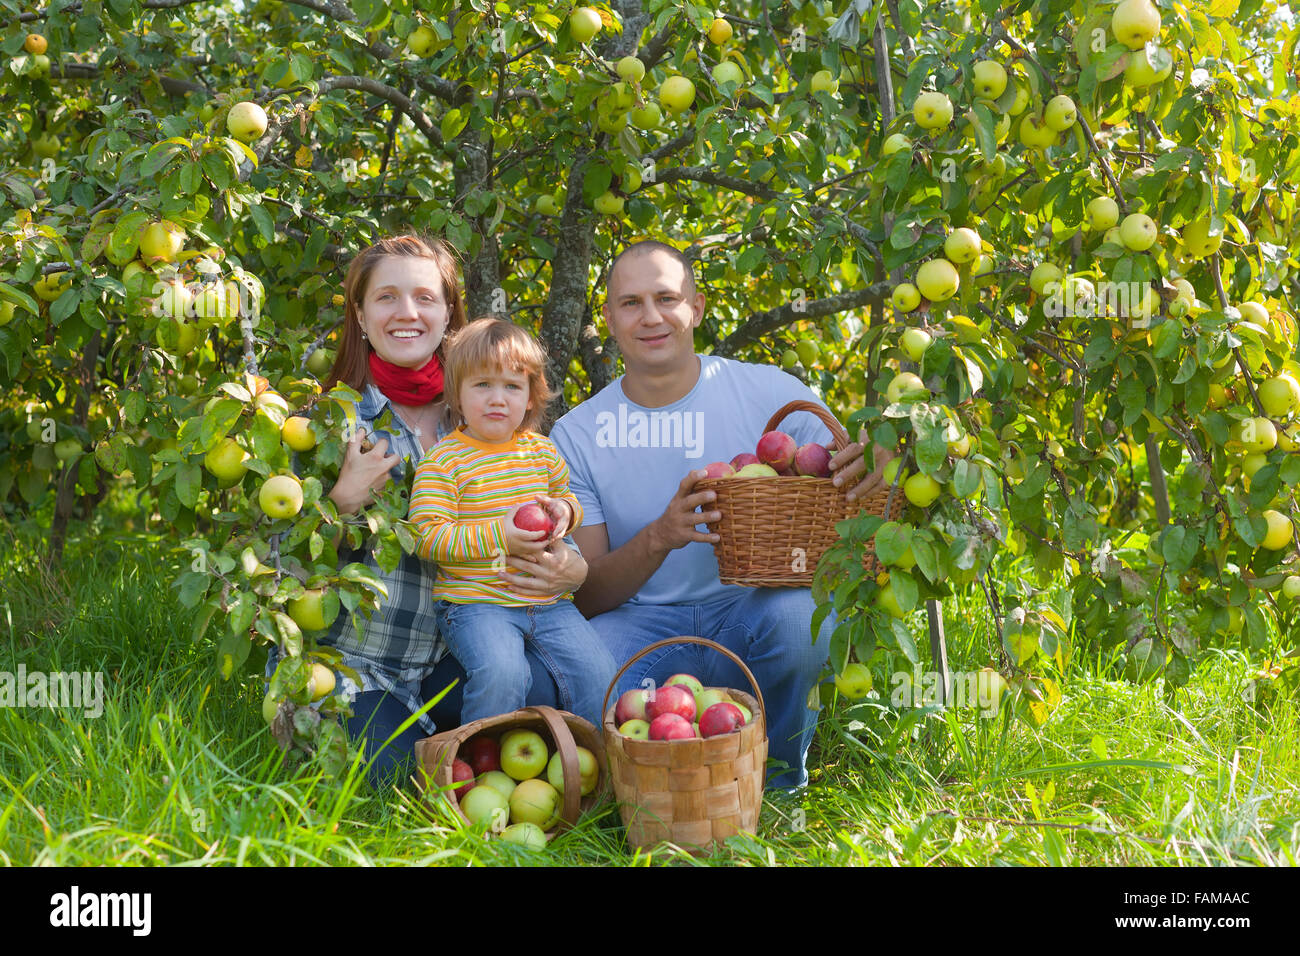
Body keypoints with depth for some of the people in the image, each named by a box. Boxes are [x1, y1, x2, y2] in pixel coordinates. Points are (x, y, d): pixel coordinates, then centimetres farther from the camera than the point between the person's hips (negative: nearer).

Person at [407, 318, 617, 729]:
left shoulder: (541, 450, 12)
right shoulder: (443, 460, -6)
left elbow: (568, 497, 28)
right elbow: (426, 536, -13)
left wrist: (564, 510, 2)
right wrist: (497, 536, -21)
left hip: (548, 601, 5)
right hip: (475, 601, -5)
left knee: (597, 672, -11)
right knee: (501, 671, -30)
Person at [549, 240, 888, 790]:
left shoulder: (771, 393, 0)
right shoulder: (576, 436, 2)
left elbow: (838, 501, 3)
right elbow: (587, 596, -2)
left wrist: (862, 473, -23)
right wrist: (659, 538, -23)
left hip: (752, 614, 0)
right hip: (644, 629, 0)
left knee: (799, 616, -34)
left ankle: (778, 777, -4)